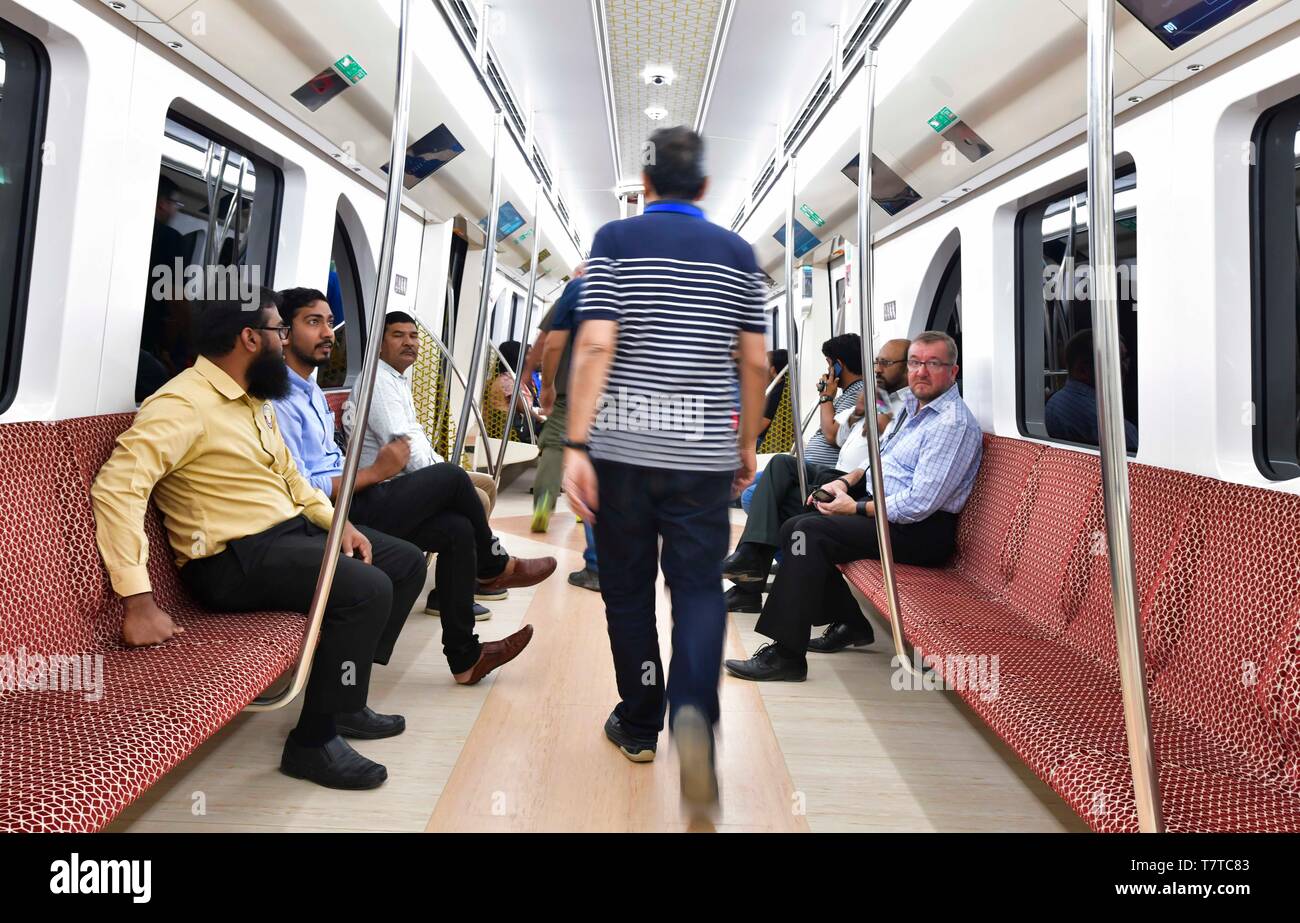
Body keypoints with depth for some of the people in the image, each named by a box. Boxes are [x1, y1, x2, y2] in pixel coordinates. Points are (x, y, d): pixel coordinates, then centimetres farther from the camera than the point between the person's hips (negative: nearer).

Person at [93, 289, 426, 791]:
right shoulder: (185, 403, -18)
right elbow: (116, 486, -27)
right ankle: (314, 740, -12)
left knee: (407, 561, 9)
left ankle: (342, 697, 15)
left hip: (293, 529, 10)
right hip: (235, 558, -10)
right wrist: (138, 601, -31)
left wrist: (337, 520, 6)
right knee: (367, 589, -28)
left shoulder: (256, 399, 13)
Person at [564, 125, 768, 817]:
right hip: (704, 453, 2)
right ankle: (693, 712, -18)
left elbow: (595, 346, -11)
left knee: (627, 587, 12)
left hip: (622, 447, -1)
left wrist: (576, 444, -11)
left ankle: (640, 725, 25)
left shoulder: (614, 240, 0)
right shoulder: (738, 253, 8)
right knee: (699, 586, 6)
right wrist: (747, 443, 16)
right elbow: (755, 362, 6)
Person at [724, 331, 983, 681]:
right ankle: (850, 624, 10)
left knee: (810, 532, -24)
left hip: (921, 531, -10)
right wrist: (846, 481, 6)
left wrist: (856, 508, -15)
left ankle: (787, 655, -22)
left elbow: (919, 504, -24)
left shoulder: (953, 423, -17)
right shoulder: (912, 404, 14)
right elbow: (880, 455, 25)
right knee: (795, 529, 1)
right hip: (880, 508, 10)